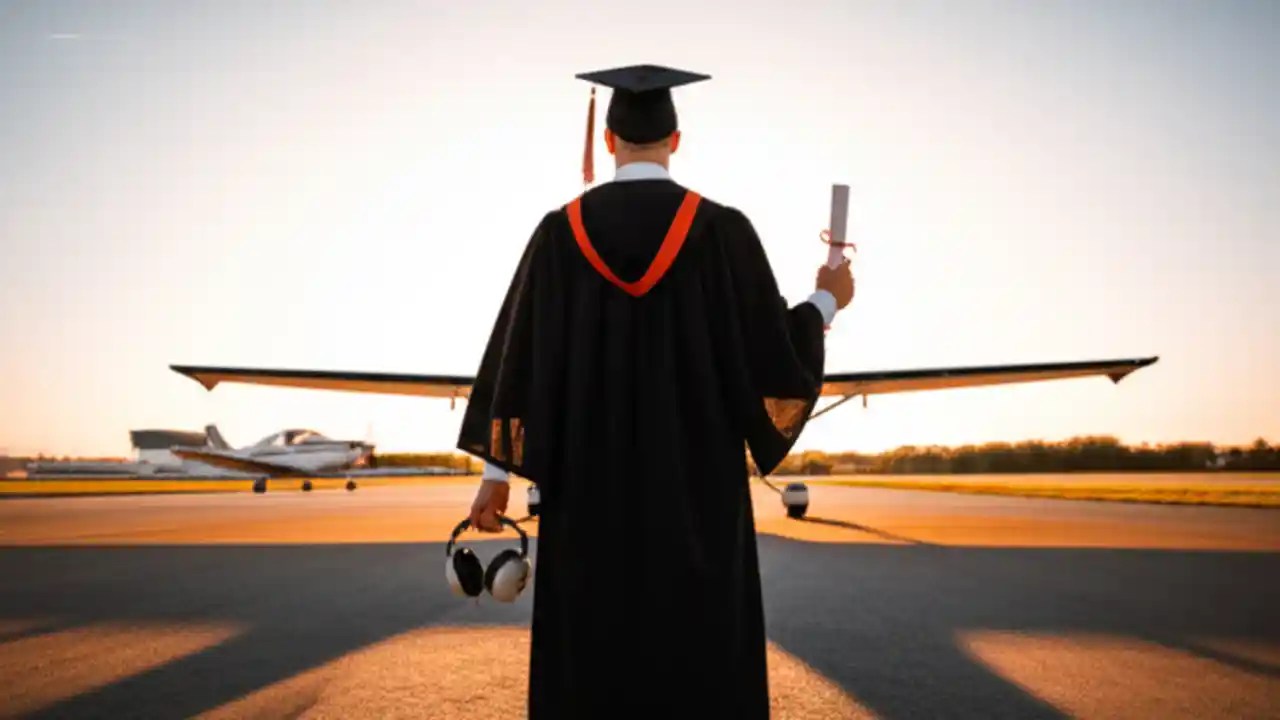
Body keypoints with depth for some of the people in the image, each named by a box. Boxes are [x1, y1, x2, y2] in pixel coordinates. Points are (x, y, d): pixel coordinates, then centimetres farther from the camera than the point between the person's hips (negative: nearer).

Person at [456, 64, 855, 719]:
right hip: (695, 478, -1)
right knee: (699, 656, 8)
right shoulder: (724, 230, -6)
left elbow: (518, 348, -2)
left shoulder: (561, 230, 0)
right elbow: (774, 351, -5)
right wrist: (827, 300, 15)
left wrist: (497, 471, 2)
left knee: (590, 649, 10)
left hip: (591, 476, 2)